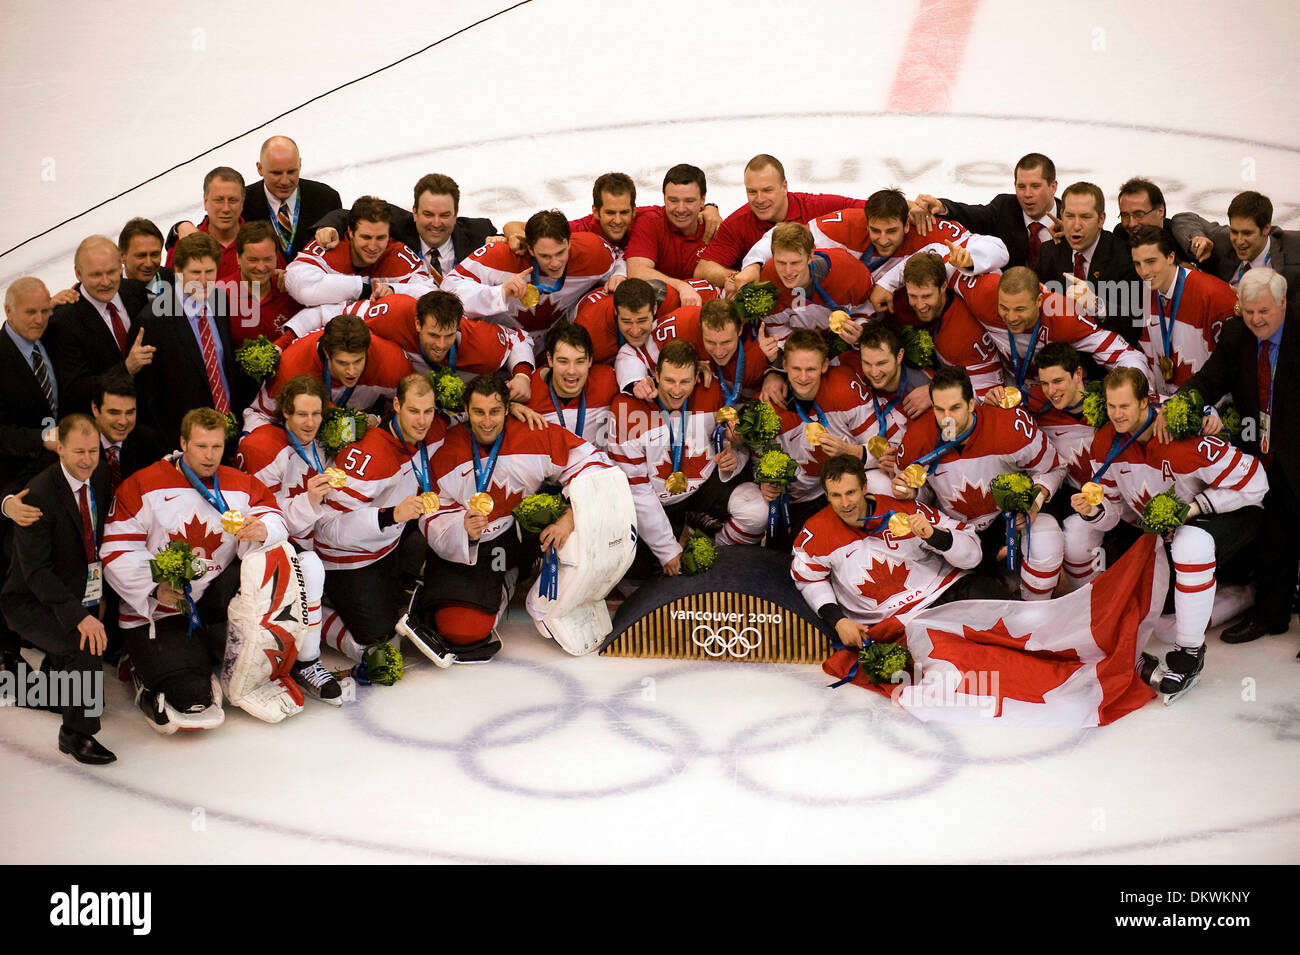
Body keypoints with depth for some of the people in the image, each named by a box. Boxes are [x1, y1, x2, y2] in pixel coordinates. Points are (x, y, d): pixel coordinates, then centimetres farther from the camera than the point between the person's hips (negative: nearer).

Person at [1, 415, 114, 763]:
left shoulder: (100, 480, -1)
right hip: (32, 603, -7)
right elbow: (36, 570, -26)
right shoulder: (39, 495, -22)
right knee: (85, 645, -30)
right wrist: (79, 616, -34)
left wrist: (101, 596, 6)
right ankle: (76, 734, -14)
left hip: (81, 599, 7)